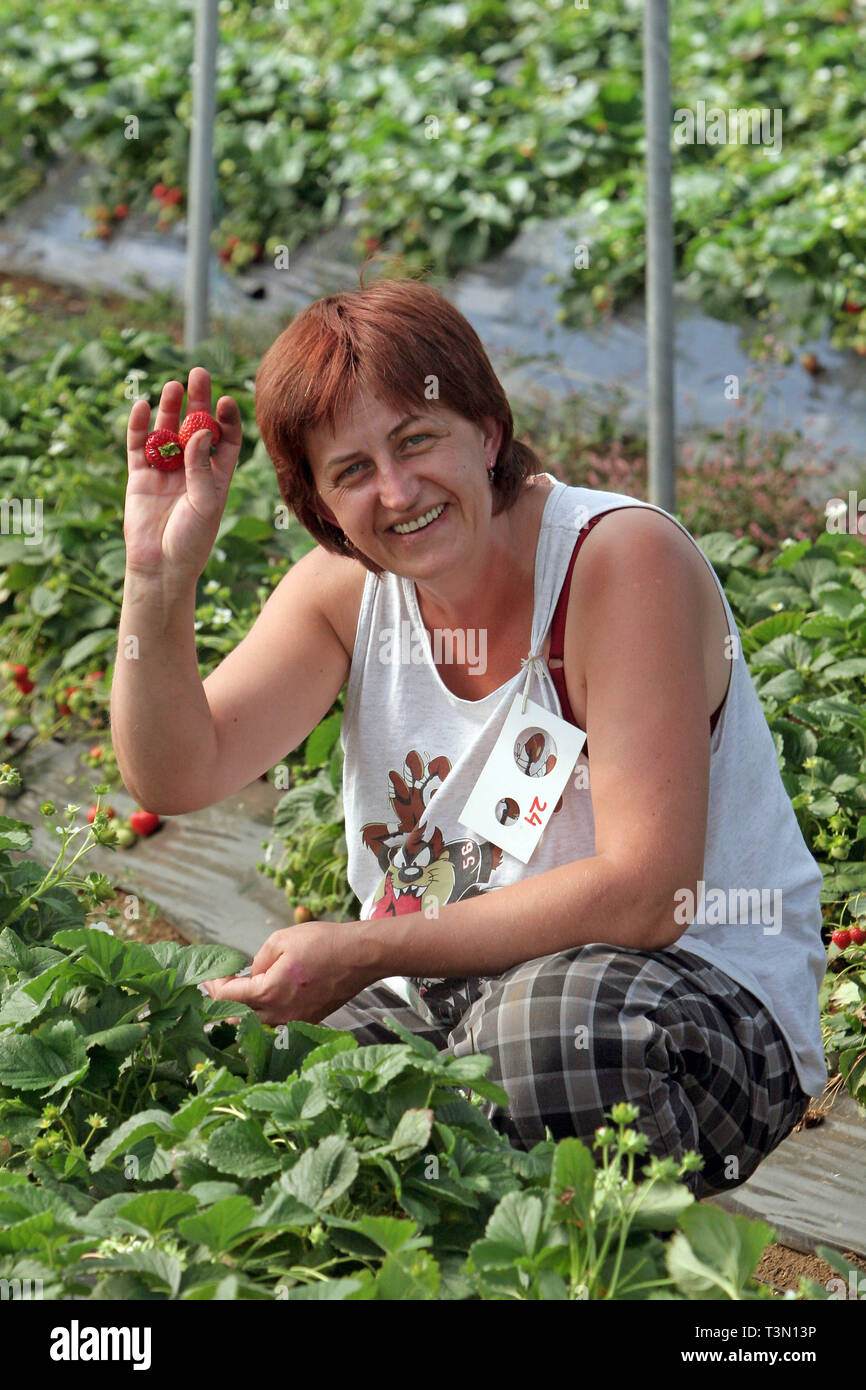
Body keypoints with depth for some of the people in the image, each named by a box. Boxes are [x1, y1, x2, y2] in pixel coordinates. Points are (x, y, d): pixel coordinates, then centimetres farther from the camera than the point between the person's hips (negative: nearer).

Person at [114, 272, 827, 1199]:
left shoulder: (626, 558, -18)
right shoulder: (344, 585, 1)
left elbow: (645, 895, -24)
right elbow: (177, 775, -8)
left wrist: (365, 952, -24)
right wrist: (160, 575, -23)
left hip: (701, 994, -6)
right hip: (436, 1004, 6)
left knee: (549, 1016, -38)